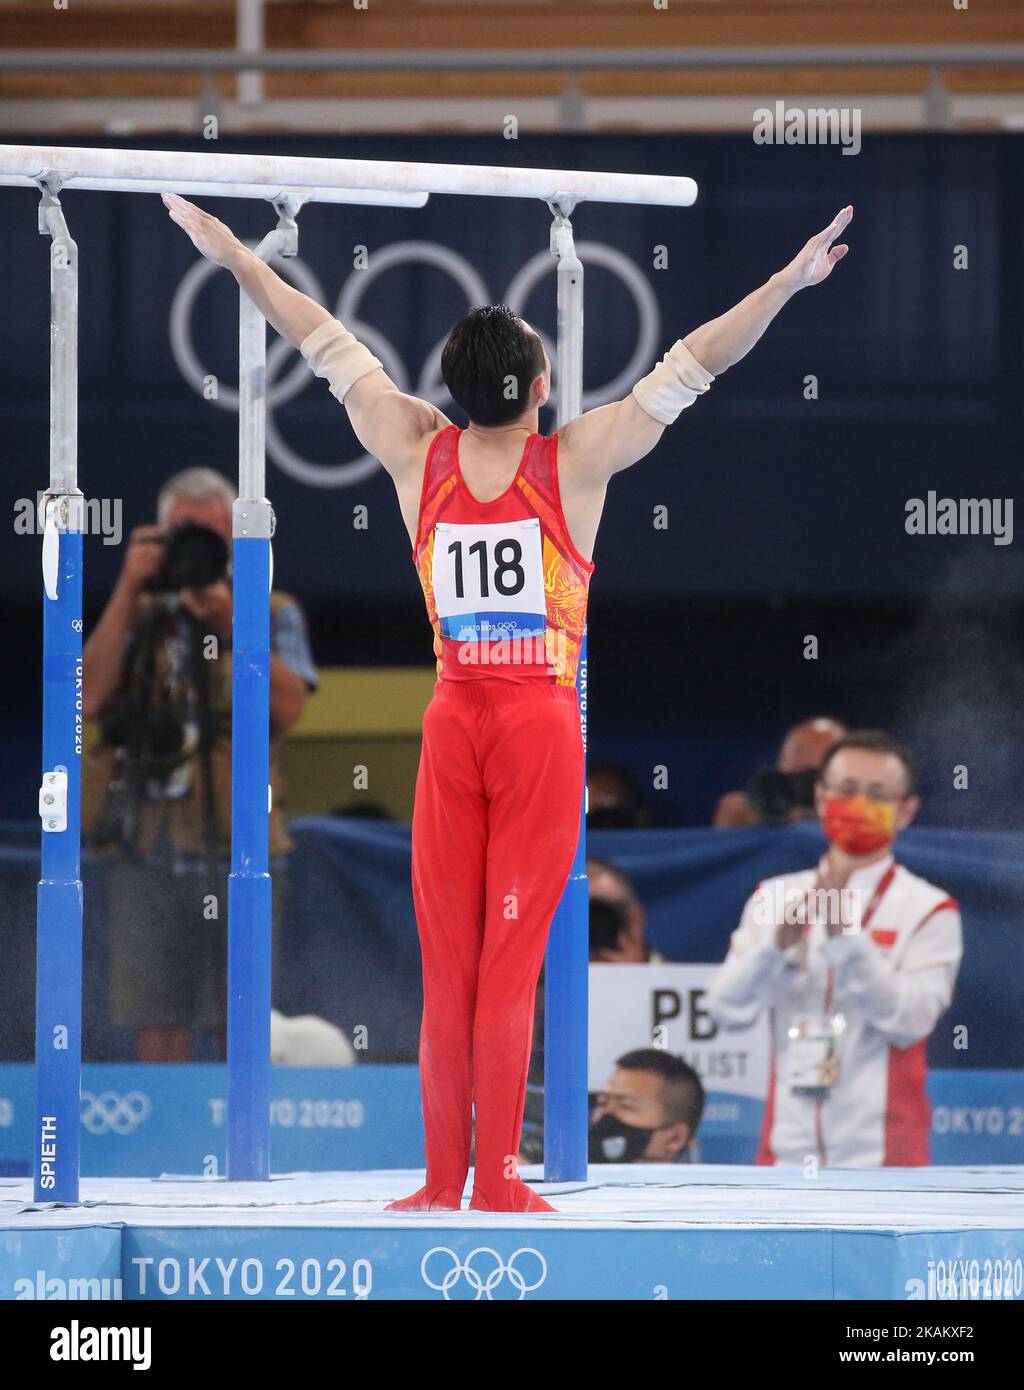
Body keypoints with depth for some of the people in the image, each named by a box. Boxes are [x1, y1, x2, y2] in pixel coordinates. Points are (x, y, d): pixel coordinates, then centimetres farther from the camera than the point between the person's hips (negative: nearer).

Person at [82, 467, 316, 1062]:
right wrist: (129, 589, -6)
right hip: (146, 858, 1)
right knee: (157, 1028, -1)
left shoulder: (274, 615, 9)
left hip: (239, 857, -1)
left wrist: (231, 626, -16)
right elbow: (90, 696, -4)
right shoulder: (135, 617, 14)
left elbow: (288, 706, -7)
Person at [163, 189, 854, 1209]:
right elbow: (691, 367, -8)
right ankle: (496, 1183, -6)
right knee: (511, 960, -4)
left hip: (453, 722, 3)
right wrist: (789, 283, -6)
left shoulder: (420, 455, -2)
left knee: (447, 962, 5)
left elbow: (330, 347, 7)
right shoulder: (576, 463, -8)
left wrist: (230, 254, 14)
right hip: (541, 723, -3)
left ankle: (445, 1182, 5)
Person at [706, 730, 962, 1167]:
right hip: (787, 1148, 3)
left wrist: (846, 937, -20)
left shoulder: (929, 911, 3)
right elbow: (726, 1009, 3)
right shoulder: (776, 897, 13)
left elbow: (910, 1020, -11)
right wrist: (777, 946, -15)